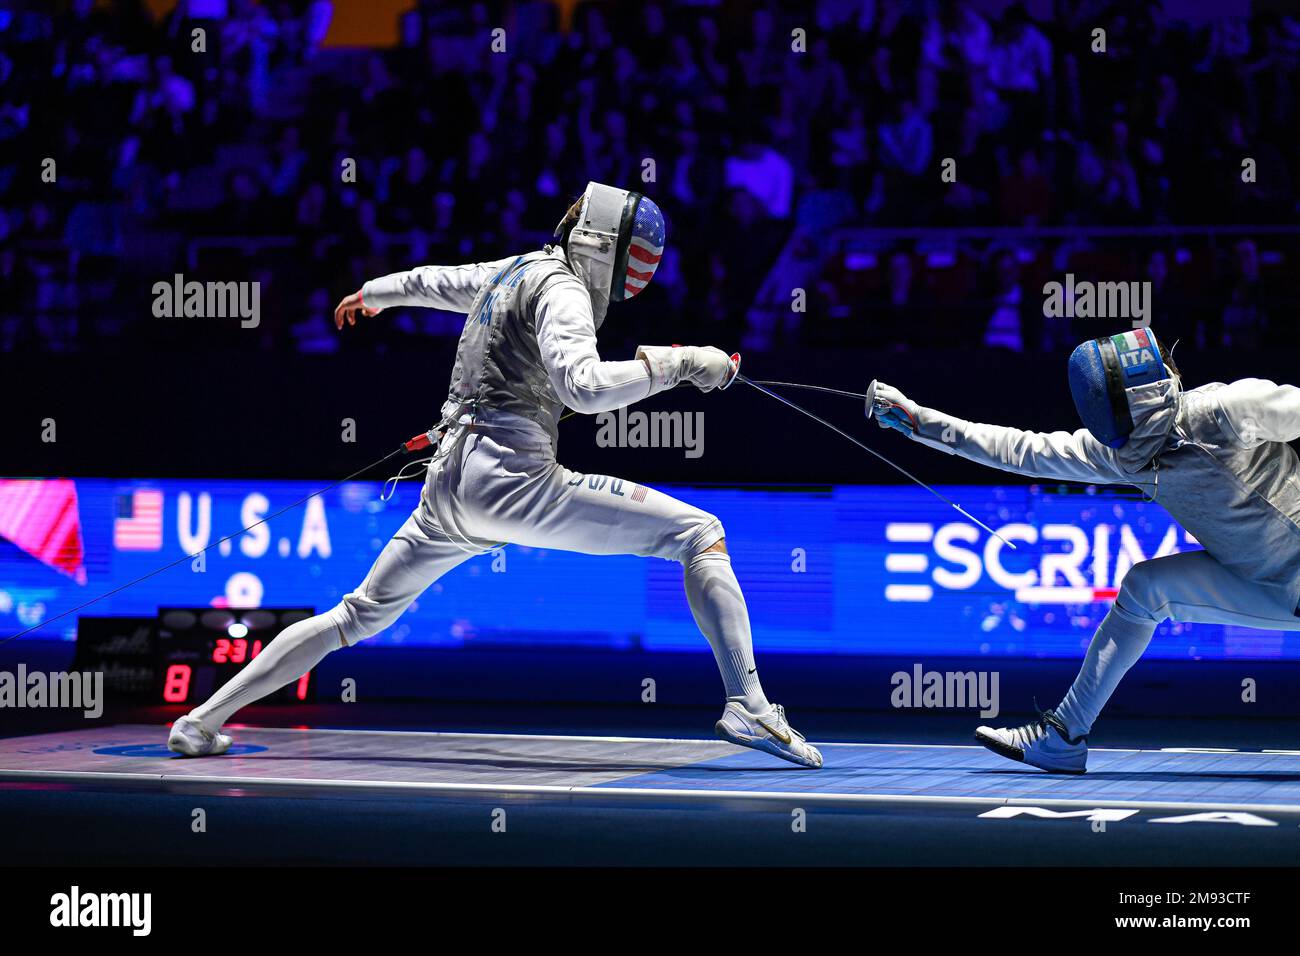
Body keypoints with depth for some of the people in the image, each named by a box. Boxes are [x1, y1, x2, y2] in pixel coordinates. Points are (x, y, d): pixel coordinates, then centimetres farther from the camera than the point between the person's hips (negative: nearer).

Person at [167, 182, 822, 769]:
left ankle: (201, 723, 19)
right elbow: (581, 386, -26)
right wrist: (677, 363, -22)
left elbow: (439, 281, 40)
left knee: (357, 619, 21)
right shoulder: (560, 289, -8)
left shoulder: (513, 272, 20)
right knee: (700, 534, -11)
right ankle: (748, 707, -25)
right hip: (510, 473, -9)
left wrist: (373, 293, 59)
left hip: (450, 481, 9)